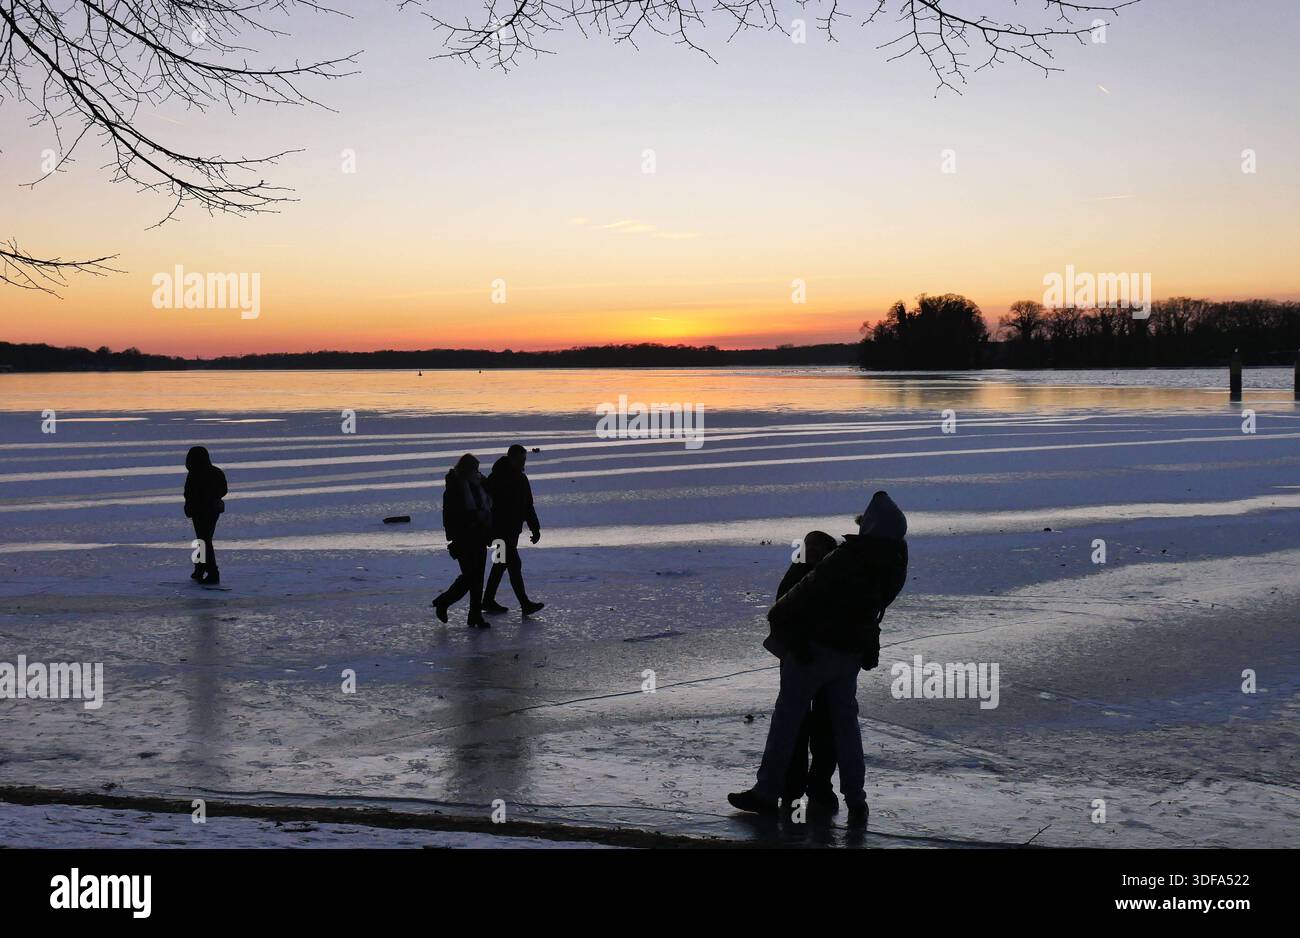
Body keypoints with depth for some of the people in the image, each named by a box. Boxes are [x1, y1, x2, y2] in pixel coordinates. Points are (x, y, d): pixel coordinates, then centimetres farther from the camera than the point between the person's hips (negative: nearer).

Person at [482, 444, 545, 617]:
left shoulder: (520, 478, 12)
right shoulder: (497, 478, -14)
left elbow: (528, 506, 18)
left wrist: (535, 528, 15)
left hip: (513, 530, 9)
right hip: (500, 530, -9)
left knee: (501, 564, 14)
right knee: (514, 564, -11)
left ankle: (488, 601, 24)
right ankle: (525, 604, -11)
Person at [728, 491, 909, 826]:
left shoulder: (842, 562, -24)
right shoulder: (894, 564, -3)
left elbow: (804, 595, -15)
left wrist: (777, 618, 2)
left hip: (813, 647, -6)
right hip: (852, 652, 6)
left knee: (787, 716, 5)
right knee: (845, 720, 14)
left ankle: (766, 792, 10)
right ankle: (856, 801, 10)